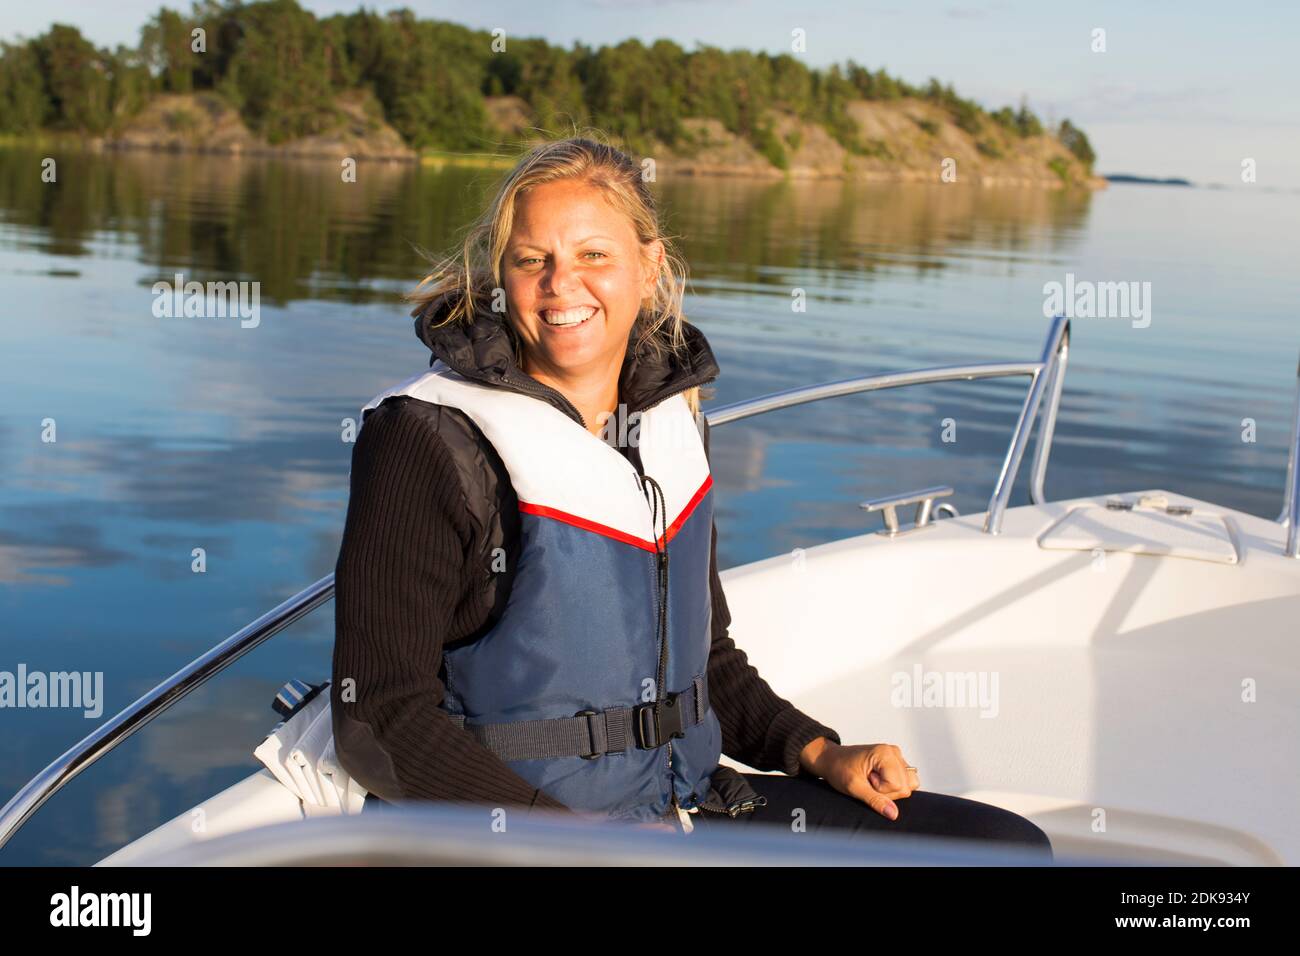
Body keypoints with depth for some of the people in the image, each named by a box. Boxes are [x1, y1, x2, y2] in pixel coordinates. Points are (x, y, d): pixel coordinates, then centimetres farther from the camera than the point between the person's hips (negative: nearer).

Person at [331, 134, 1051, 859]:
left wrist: (823, 754, 7)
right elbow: (378, 725, -14)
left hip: (685, 806, 7)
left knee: (1009, 845, 0)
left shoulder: (671, 425, 11)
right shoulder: (430, 439, -10)